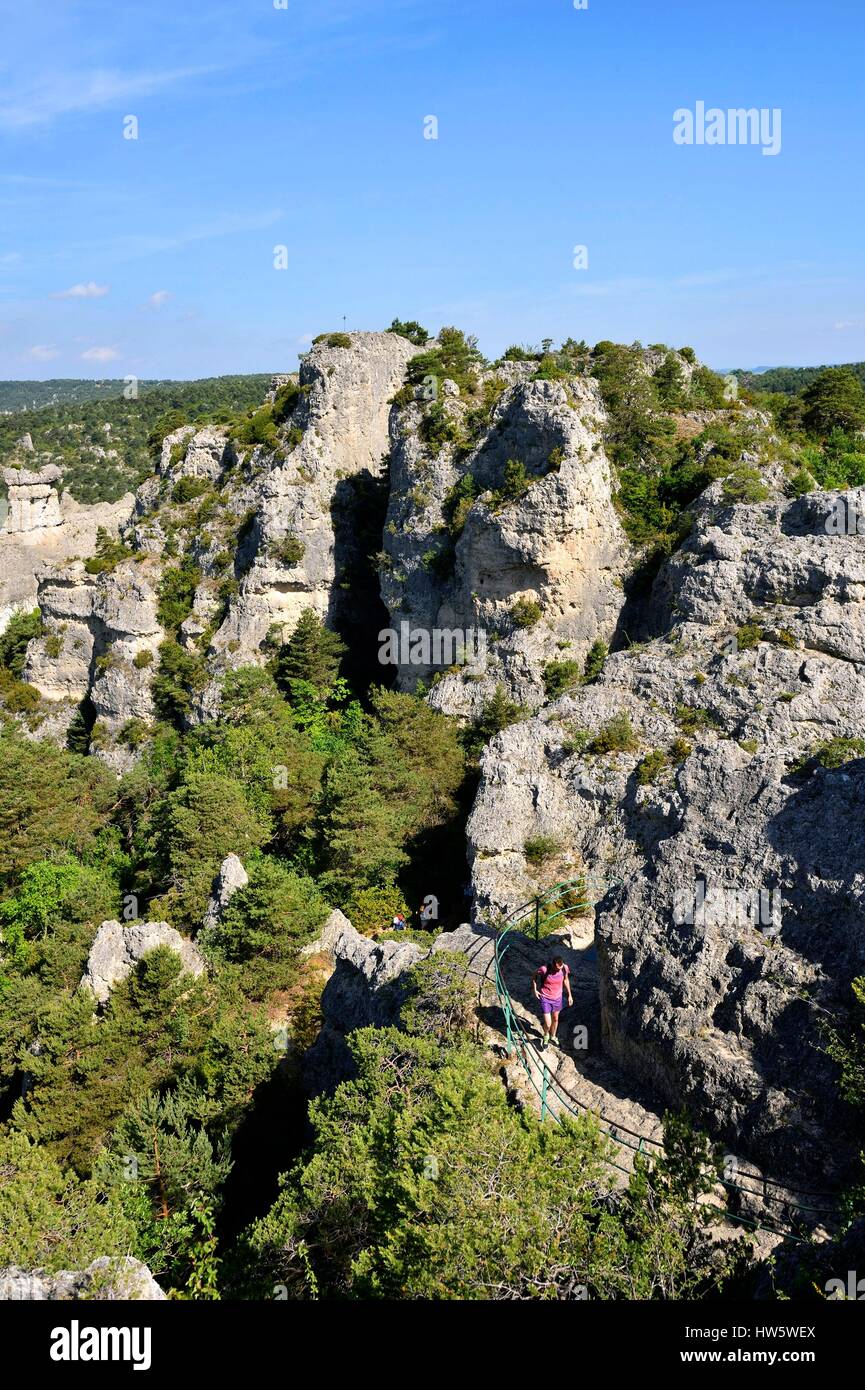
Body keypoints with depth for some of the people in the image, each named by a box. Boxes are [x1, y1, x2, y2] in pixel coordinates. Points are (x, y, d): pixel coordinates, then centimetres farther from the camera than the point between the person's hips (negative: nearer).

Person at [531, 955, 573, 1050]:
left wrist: (570, 995, 9)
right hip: (545, 999, -4)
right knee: (548, 1024, -4)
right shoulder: (544, 969, -29)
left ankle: (553, 1037, 50)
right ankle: (546, 1036, 30)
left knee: (555, 1019, 23)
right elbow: (534, 975, -7)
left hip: (557, 998, 4)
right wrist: (534, 989, -7)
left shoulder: (565, 968, -19)